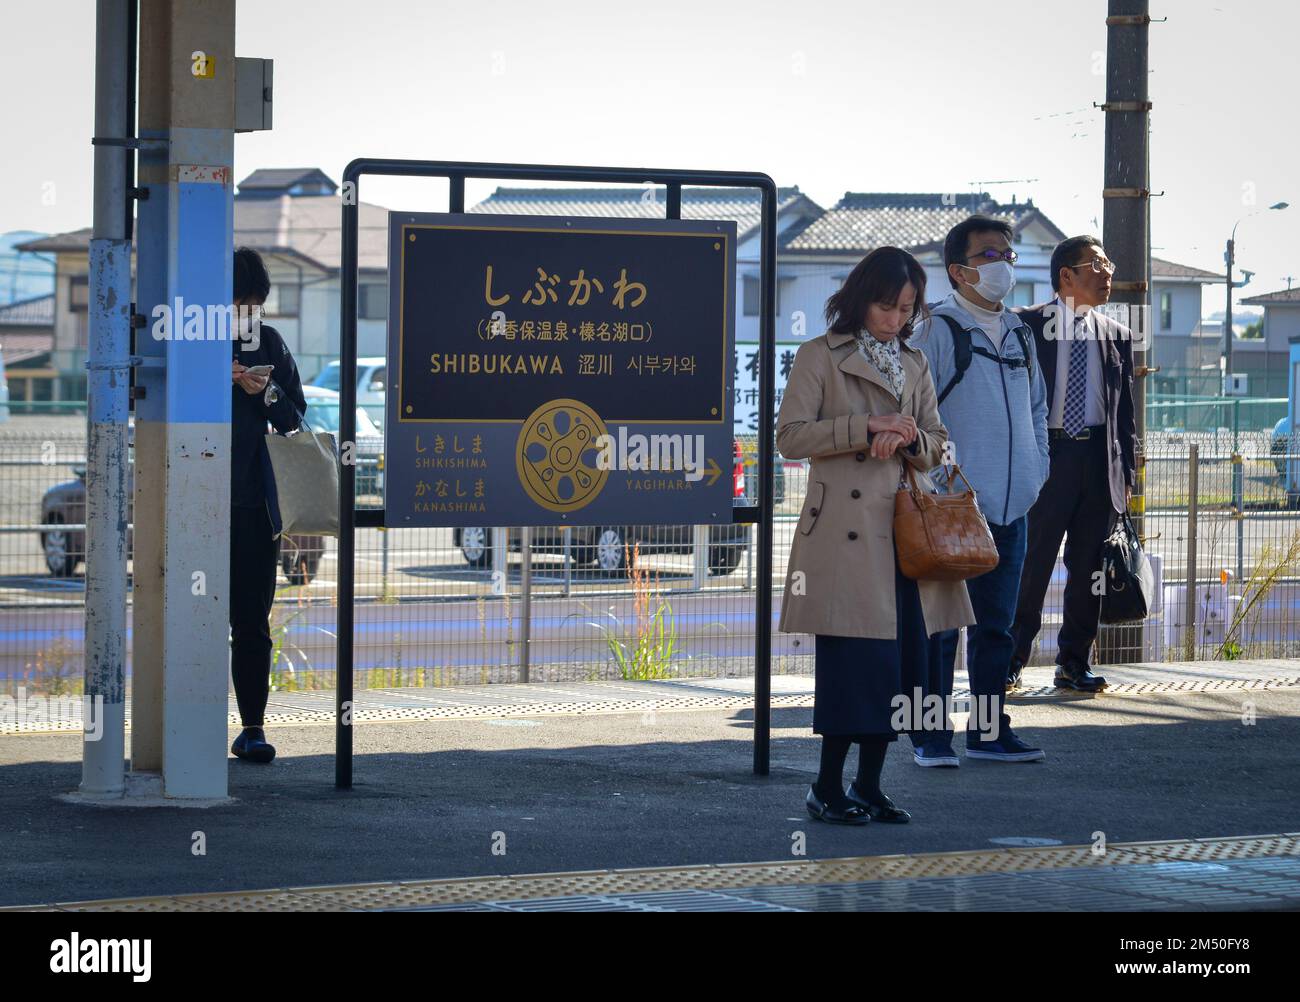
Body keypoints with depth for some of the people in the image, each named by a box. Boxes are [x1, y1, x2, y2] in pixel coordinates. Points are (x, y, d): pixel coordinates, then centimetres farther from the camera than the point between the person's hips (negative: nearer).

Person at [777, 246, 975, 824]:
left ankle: (869, 787, 13)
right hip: (846, 532, -6)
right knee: (857, 660, -10)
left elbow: (936, 444, 17)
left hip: (905, 532, 6)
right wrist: (865, 427, -14)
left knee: (906, 658, 2)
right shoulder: (821, 357, 1)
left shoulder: (914, 364, 18)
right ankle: (827, 788, 1)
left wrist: (909, 439, -6)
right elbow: (790, 436, -7)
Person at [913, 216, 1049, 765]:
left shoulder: (1018, 333, 15)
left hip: (1010, 507, 7)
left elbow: (1036, 407, 26)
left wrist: (1037, 469, 15)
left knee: (996, 623, 11)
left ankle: (989, 730, 18)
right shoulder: (937, 329, -7)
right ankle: (931, 737, 4)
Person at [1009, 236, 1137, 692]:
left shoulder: (1116, 335, 13)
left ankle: (1074, 663, 15)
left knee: (1087, 569, 7)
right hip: (1045, 456, -4)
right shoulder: (1026, 325, 0)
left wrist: (1127, 472, 9)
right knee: (1031, 564, -3)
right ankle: (1011, 661, 5)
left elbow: (1125, 410, 15)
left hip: (1100, 461, 4)